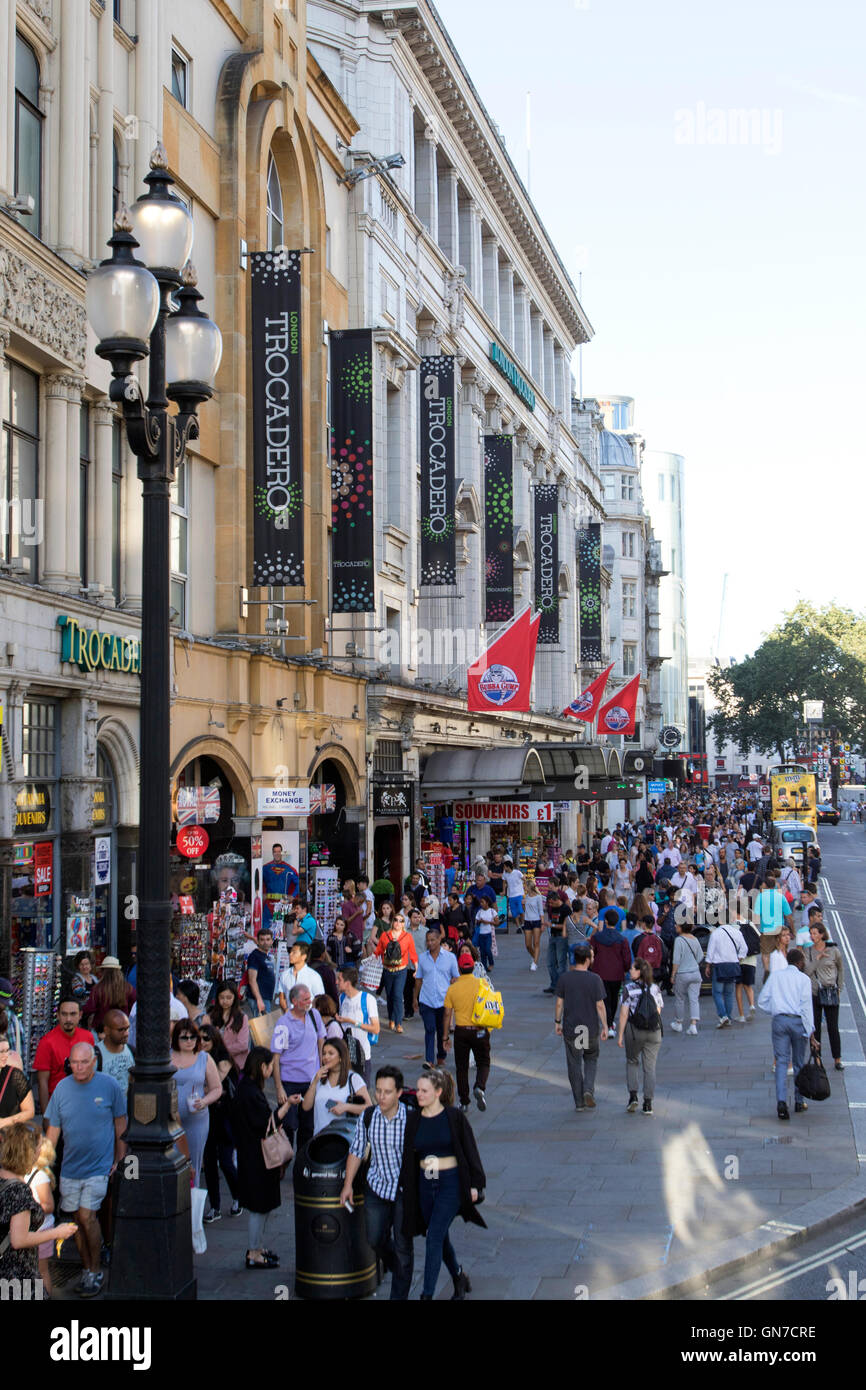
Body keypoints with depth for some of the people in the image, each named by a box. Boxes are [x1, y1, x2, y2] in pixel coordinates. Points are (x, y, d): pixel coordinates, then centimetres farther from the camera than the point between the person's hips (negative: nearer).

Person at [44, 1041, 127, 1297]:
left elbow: (120, 1125, 1)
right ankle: (87, 1269, 24)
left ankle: (96, 1272, 6)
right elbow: (53, 1130, 5)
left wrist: (119, 1159, 2)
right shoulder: (62, 1088, -1)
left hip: (99, 1166, -3)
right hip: (70, 1166, 4)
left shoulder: (109, 1086, -8)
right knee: (78, 1219, 9)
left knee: (87, 1216, -10)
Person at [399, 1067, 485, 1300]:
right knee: (440, 1237, 16)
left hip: (451, 1182, -5)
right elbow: (408, 1155, 10)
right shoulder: (413, 1119, 3)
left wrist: (474, 1184, -4)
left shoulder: (454, 1117, -7)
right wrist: (405, 1185, 8)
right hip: (424, 1184, 5)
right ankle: (459, 1278, 39)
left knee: (434, 1237, -11)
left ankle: (427, 1294, -7)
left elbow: (470, 1150, -2)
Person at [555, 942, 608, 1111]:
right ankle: (588, 1090, 0)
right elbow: (600, 1005, -9)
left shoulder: (564, 978, -6)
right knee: (591, 1059, 21)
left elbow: (559, 1003, -1)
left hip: (570, 1028, 1)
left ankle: (579, 1102, 12)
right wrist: (605, 1027, 0)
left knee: (574, 1064, 10)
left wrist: (557, 1022, 11)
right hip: (590, 1027, -1)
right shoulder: (595, 979, -11)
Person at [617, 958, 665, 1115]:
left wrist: (620, 1035, -4)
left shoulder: (628, 988, -9)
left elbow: (624, 1014, -10)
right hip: (653, 1032, 2)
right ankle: (648, 1104, 4)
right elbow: (658, 1012, 3)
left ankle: (633, 1095, 5)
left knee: (632, 1062, 19)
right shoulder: (655, 988, 2)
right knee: (650, 1067, 7)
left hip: (634, 1030, -2)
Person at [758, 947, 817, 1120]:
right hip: (798, 1021, -1)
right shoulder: (803, 979, 0)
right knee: (799, 1063, 13)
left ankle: (781, 1101, -19)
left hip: (779, 1020, 1)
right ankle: (799, 1102, 21)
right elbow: (806, 1006, -7)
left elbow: (762, 1000, 5)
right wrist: (811, 1033, -8)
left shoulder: (775, 976, 9)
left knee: (781, 1062, -1)